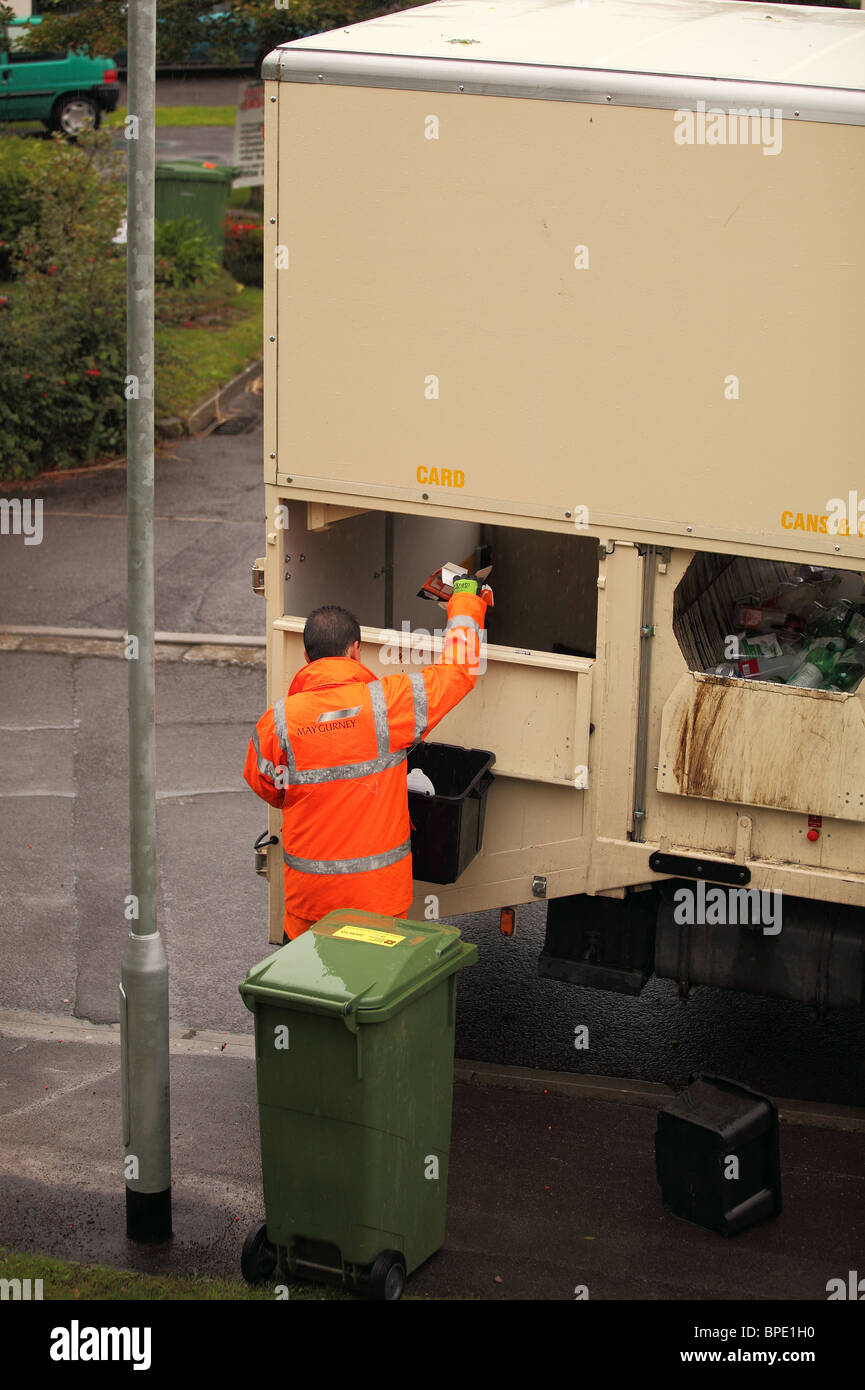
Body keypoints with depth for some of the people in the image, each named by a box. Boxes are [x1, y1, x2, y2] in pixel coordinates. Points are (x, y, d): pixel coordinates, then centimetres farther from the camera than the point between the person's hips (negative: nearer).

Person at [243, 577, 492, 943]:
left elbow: (264, 785, 11)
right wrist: (466, 599, 16)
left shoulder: (279, 720, -6)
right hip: (379, 887, -1)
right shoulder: (386, 700, -11)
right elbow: (458, 671, 1)